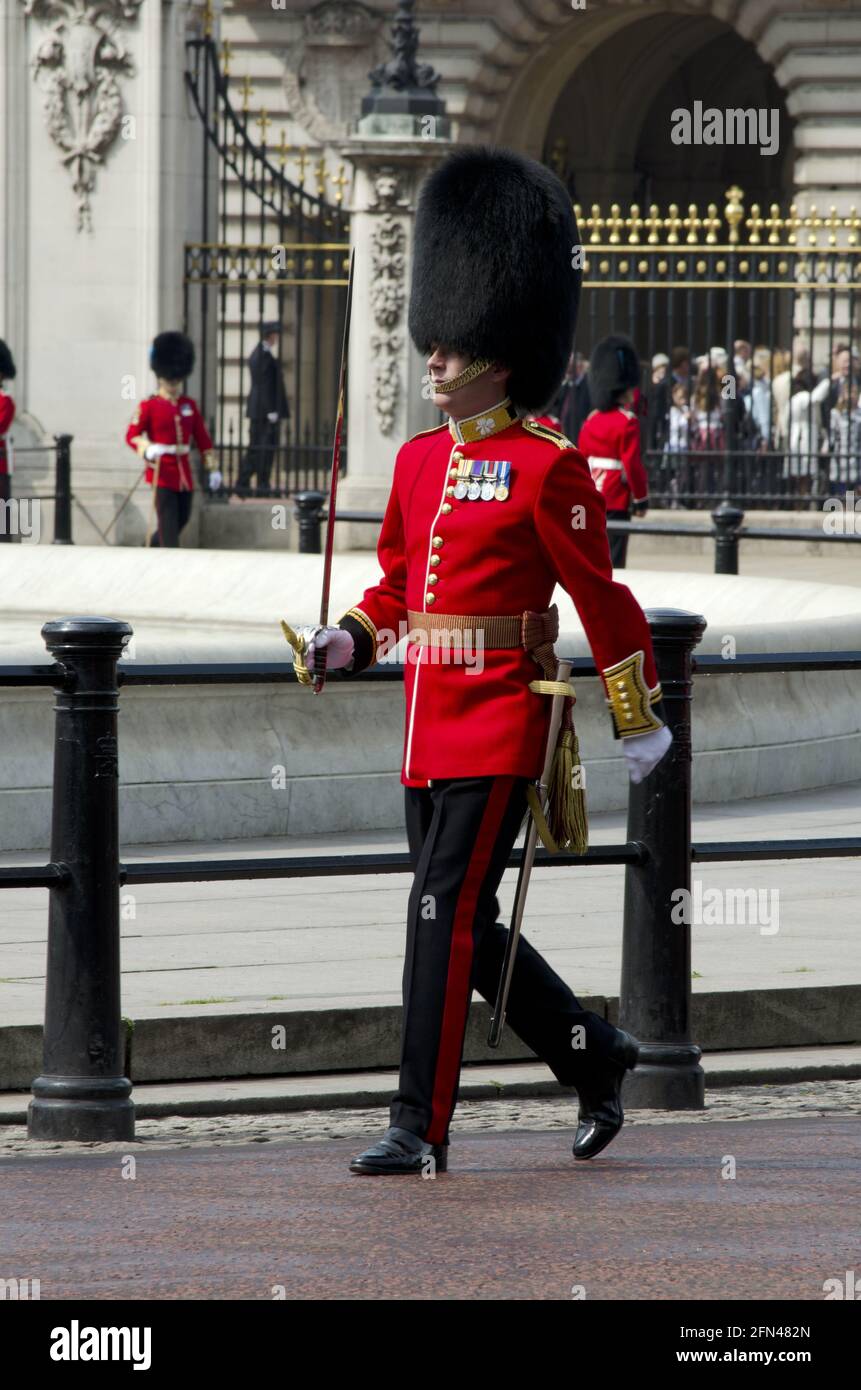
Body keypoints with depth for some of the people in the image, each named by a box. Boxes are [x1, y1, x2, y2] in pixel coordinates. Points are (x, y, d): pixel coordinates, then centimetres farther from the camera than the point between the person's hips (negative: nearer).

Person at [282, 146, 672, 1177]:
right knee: (462, 925, 11)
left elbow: (601, 598, -6)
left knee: (444, 915, -11)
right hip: (430, 723, 8)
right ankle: (595, 1058, 29)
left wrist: (640, 722, -3)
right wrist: (347, 642, 2)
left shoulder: (545, 467, -9)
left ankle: (420, 1127, -7)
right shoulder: (421, 461, 12)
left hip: (499, 723, -8)